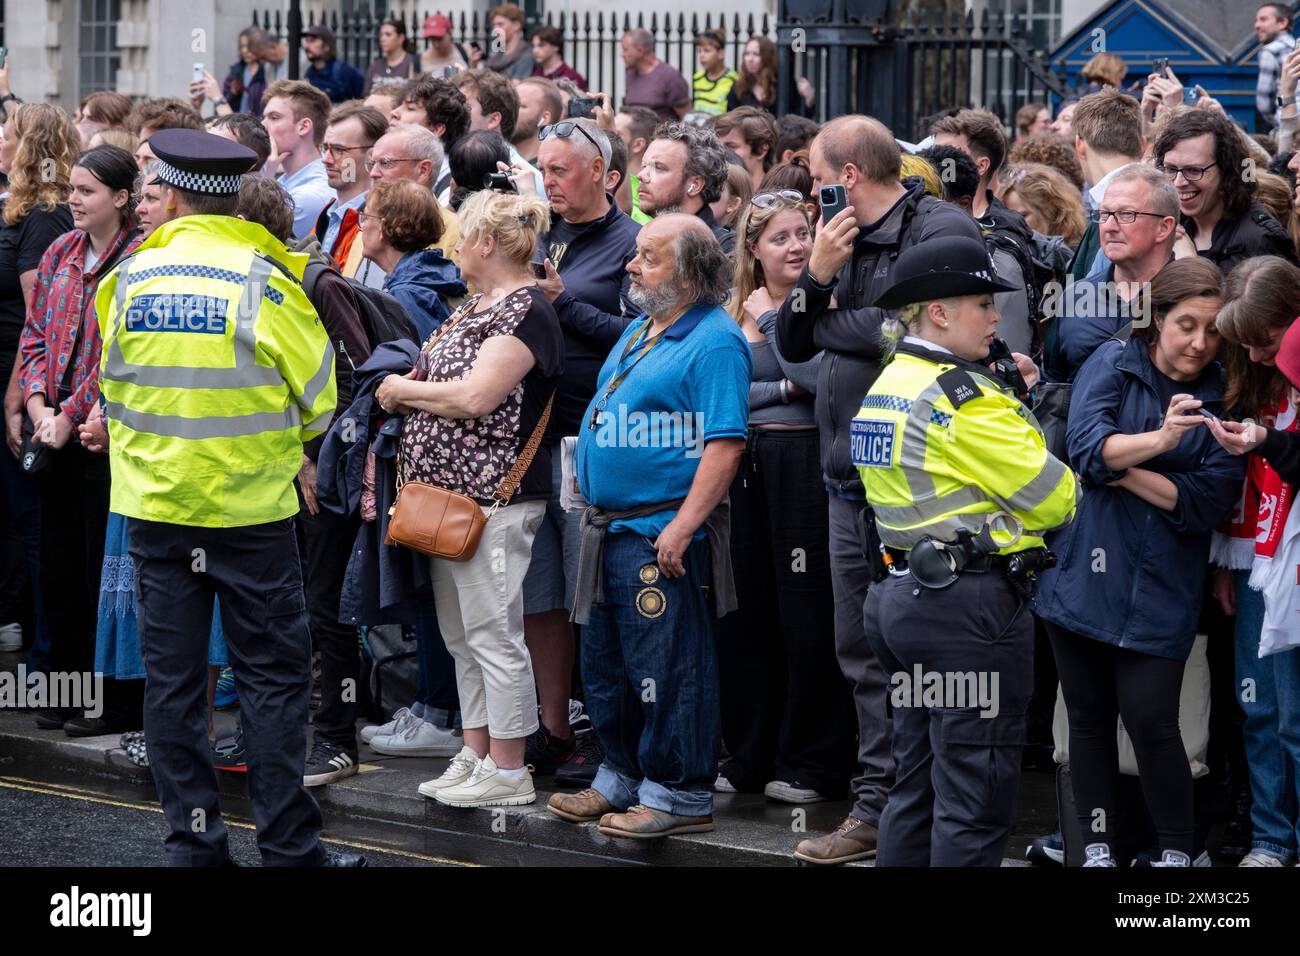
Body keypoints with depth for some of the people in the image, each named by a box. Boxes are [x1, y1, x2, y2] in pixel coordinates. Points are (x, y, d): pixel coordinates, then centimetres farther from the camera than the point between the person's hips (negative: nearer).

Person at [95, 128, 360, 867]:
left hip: (154, 505, 3)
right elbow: (318, 401, -3)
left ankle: (194, 841, 11)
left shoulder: (128, 279, 0)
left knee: (172, 677, 9)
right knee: (274, 676, 4)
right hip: (251, 507, -3)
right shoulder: (265, 280, -10)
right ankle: (288, 846, 3)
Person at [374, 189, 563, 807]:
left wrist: (403, 389, -10)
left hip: (492, 499, -10)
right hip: (444, 493, 10)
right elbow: (436, 373, 21)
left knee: (492, 634, -6)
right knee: (460, 635, 13)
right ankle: (475, 756, 21)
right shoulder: (474, 307, 17)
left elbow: (475, 396, -22)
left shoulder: (526, 313, -14)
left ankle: (508, 773, 0)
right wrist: (402, 391, 1)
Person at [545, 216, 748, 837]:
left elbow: (725, 443, -21)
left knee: (668, 668, -4)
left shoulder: (714, 342, -14)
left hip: (662, 535, -10)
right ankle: (622, 779, 27)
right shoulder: (640, 331, 16)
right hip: (610, 529, 10)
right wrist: (590, 488, 19)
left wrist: (683, 527, -25)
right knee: (606, 663, 16)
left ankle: (681, 796, 4)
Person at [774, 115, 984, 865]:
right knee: (864, 653, 12)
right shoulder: (848, 240, 17)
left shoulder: (941, 229, -9)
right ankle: (877, 807, 19)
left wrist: (829, 322, -6)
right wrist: (817, 276, -4)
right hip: (851, 480, 8)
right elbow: (793, 344, 14)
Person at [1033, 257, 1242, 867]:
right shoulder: (1113, 364, 1)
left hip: (1159, 586, -1)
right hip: (1082, 571, 2)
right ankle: (1097, 846, 22)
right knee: (1088, 714, 9)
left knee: (1150, 719, -8)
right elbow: (1085, 445, -15)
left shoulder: (1221, 398, 1)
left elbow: (1209, 502, -8)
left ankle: (1178, 851, 8)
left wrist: (1122, 469, -12)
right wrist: (1159, 440, -30)